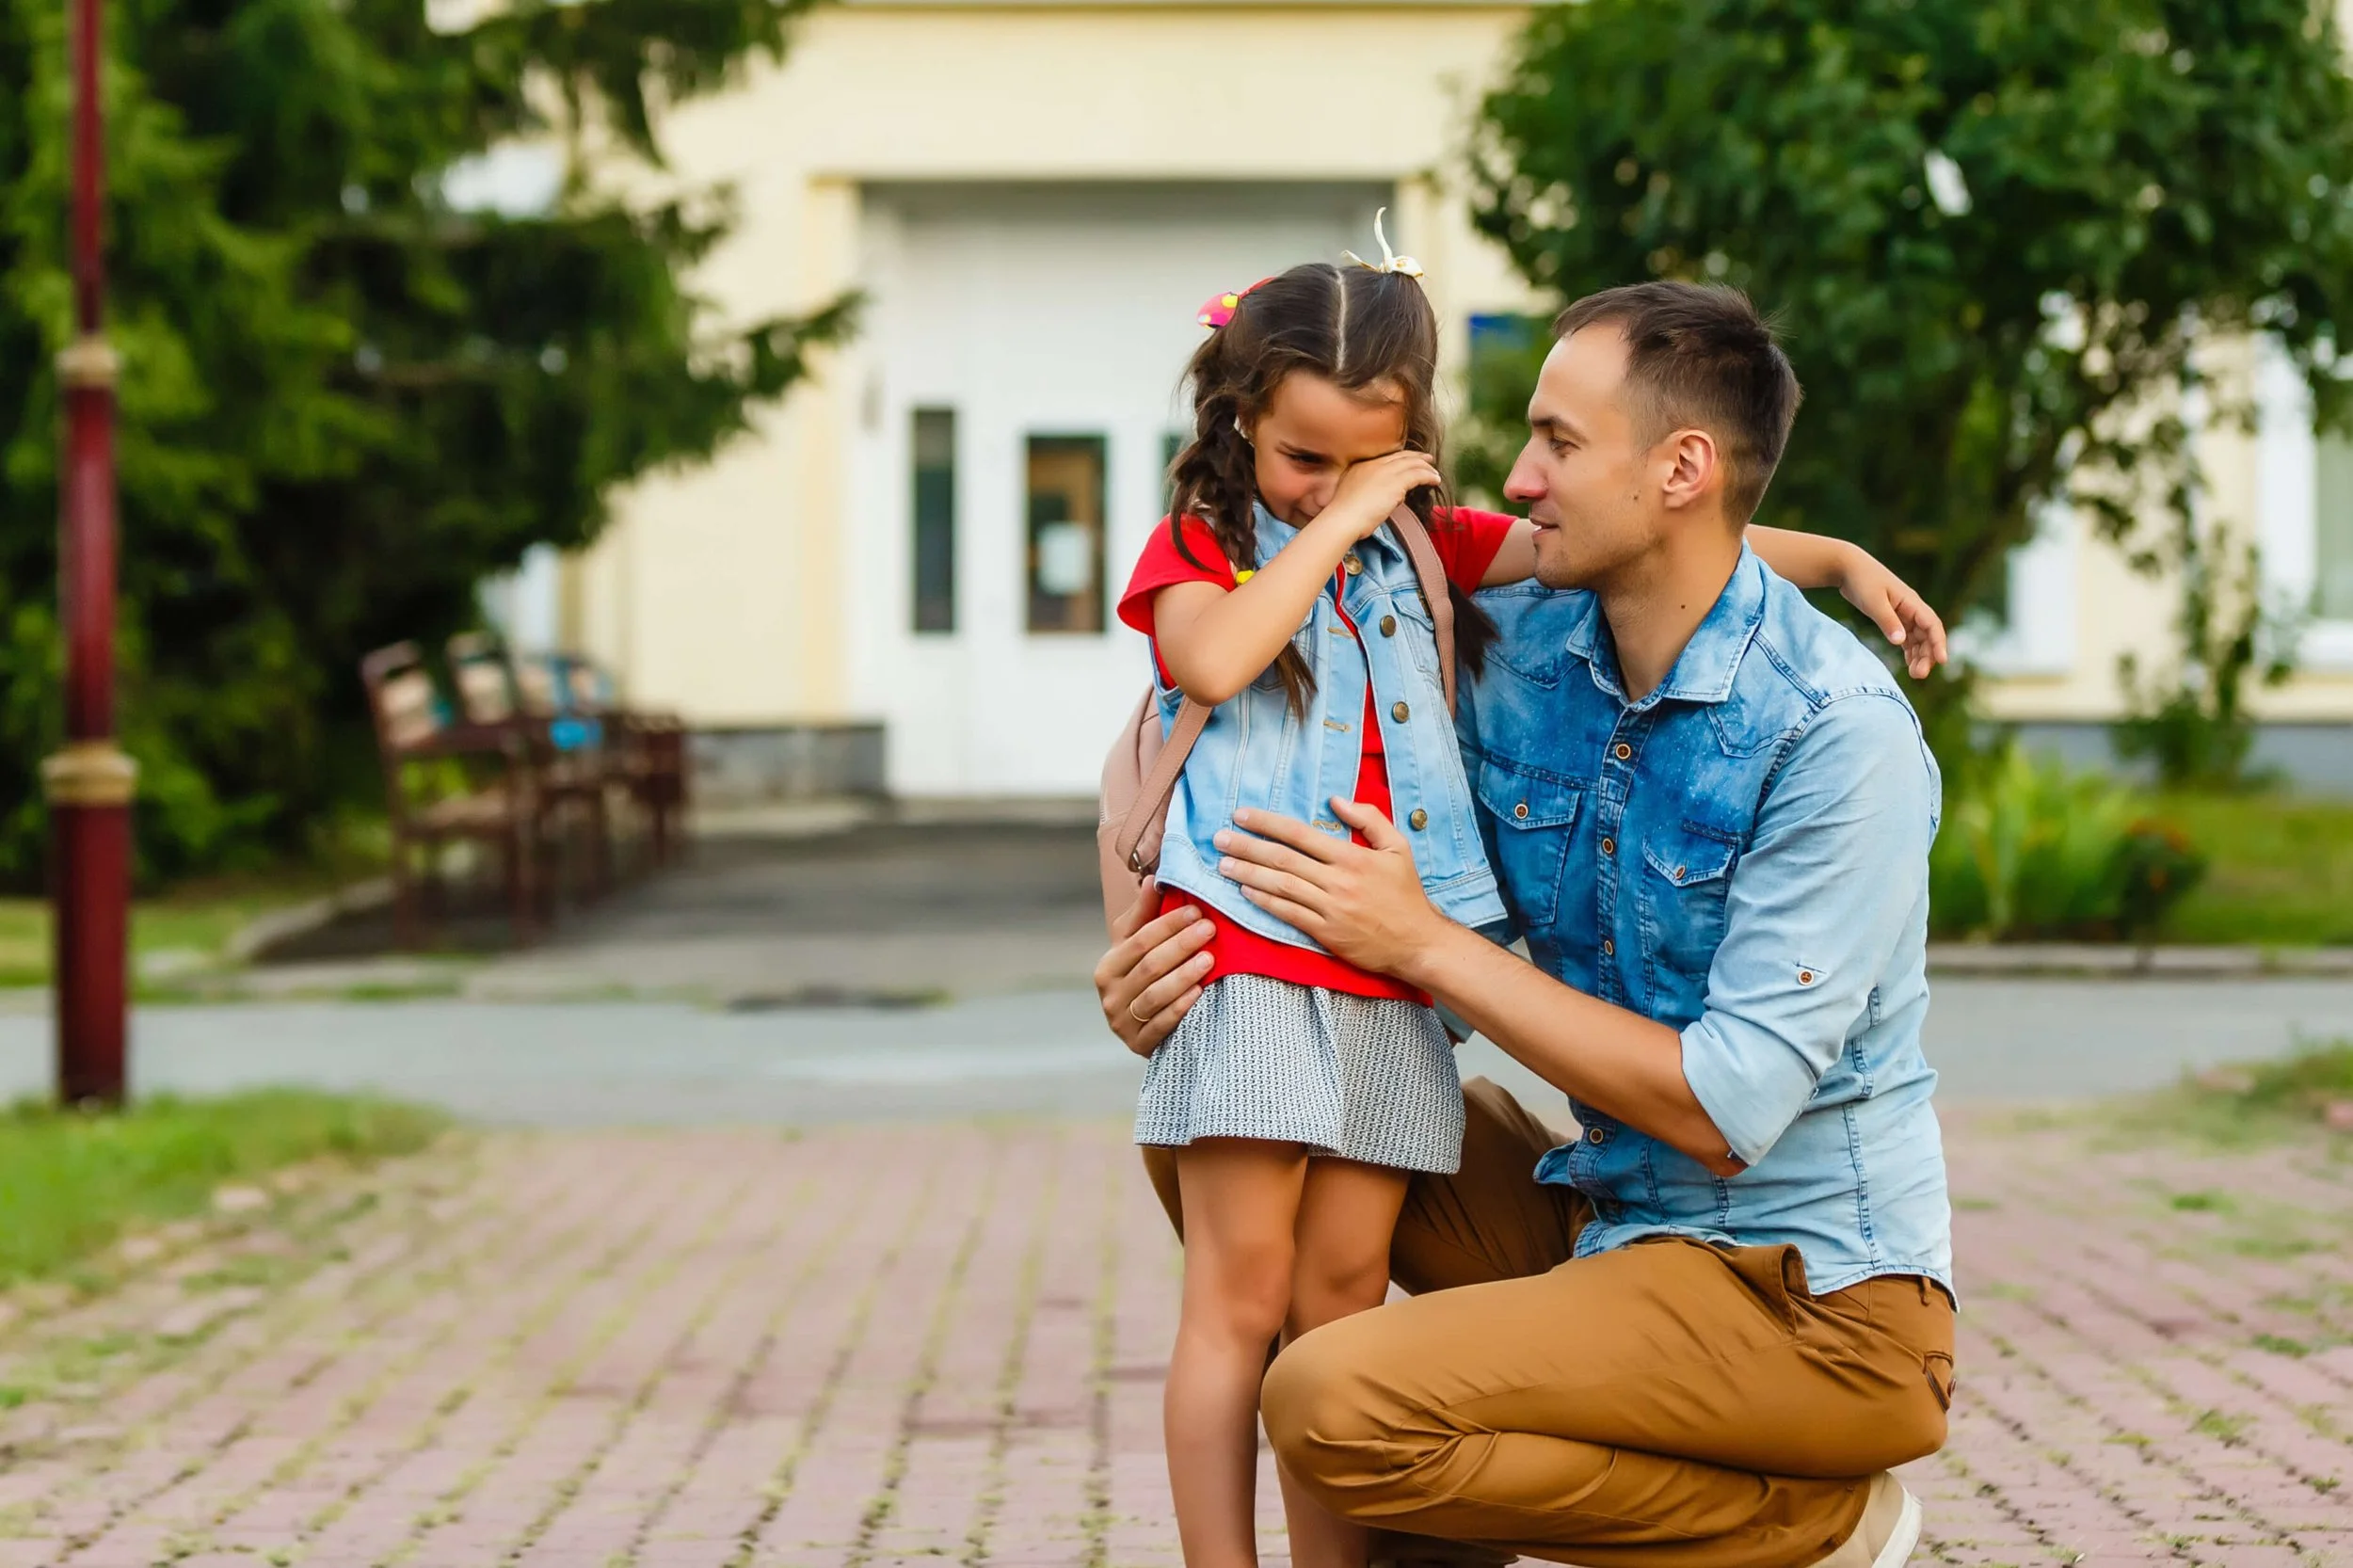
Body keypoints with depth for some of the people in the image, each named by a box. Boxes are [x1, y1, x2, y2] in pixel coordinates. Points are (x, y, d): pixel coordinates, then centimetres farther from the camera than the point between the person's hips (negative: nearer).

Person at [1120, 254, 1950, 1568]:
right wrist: (1340, 518, -12)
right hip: (1252, 960, -4)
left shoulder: (1423, 545, 17)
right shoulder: (1200, 548, 5)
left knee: (1343, 1301, 6)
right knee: (1241, 1300, -5)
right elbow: (1213, 664, -17)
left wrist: (1838, 559, 7)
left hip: (1390, 982, 4)